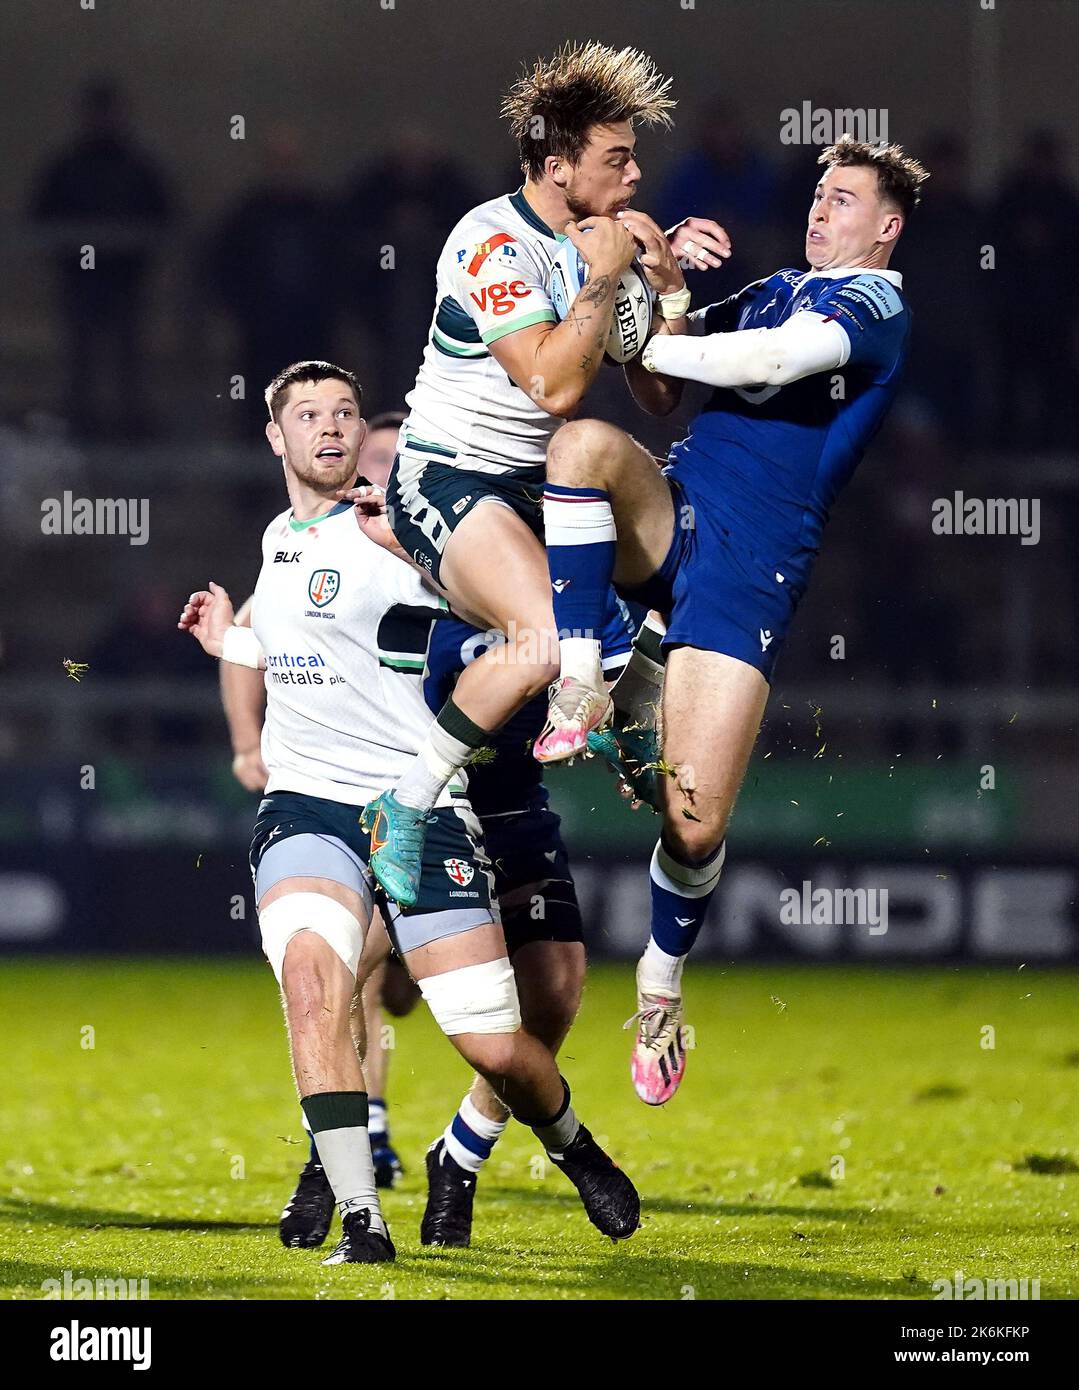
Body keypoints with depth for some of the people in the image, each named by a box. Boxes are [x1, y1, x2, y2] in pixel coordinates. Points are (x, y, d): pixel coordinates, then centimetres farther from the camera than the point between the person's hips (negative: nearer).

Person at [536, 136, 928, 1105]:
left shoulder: (875, 303, -2)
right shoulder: (776, 292, 22)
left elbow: (772, 360, -19)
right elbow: (665, 356, 22)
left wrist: (641, 345, -11)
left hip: (753, 563, -6)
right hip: (670, 516, 6)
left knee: (695, 822, -10)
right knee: (584, 443, -31)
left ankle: (663, 980, 20)